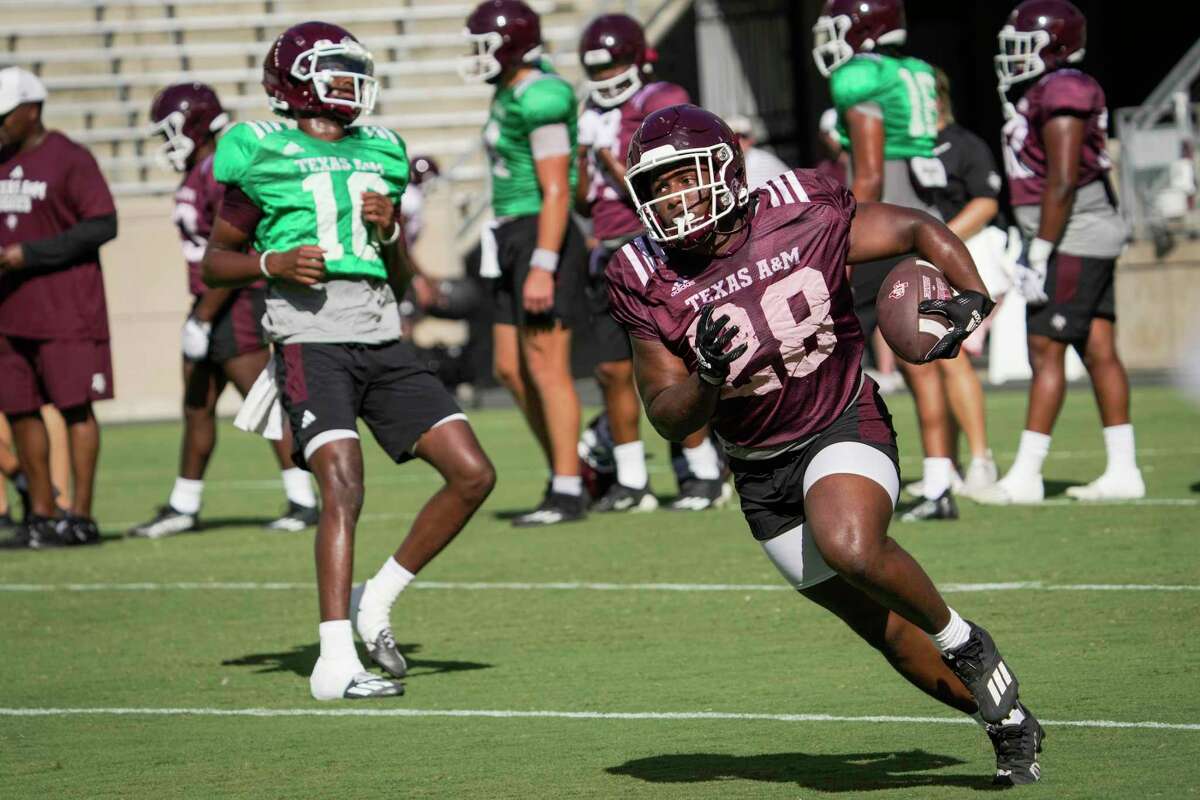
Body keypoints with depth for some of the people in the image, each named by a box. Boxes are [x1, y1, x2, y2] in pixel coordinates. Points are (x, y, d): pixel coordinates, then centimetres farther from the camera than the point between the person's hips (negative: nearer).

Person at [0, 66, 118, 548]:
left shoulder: (69, 160, -9)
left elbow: (102, 224, -14)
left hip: (66, 309, -7)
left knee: (75, 406, -5)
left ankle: (80, 515, -3)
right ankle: (41, 512, 17)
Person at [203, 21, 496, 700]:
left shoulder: (379, 154, 18)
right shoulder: (264, 154, 3)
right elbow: (216, 260, 9)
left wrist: (390, 231, 1)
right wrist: (272, 264, -10)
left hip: (383, 340, 6)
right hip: (312, 339, -6)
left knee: (473, 474, -2)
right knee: (344, 489, -21)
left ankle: (378, 600, 12)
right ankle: (336, 663, -23)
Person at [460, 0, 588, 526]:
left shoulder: (540, 100, -17)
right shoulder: (512, 92, 13)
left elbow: (556, 191, -20)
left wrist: (543, 266, -24)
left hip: (541, 240, -10)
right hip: (513, 241, 10)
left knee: (546, 368, -7)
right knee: (510, 368, 11)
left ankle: (567, 495, -2)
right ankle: (562, 472, 19)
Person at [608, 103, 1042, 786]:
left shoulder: (802, 215, -13)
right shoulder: (649, 282, -9)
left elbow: (918, 229, 0)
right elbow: (669, 418, -7)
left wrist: (972, 296, -18)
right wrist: (707, 377, -29)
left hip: (844, 426, -3)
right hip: (760, 469, 3)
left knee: (850, 548, -34)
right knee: (881, 624, 7)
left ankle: (960, 639, -7)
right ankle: (1009, 722, 28)